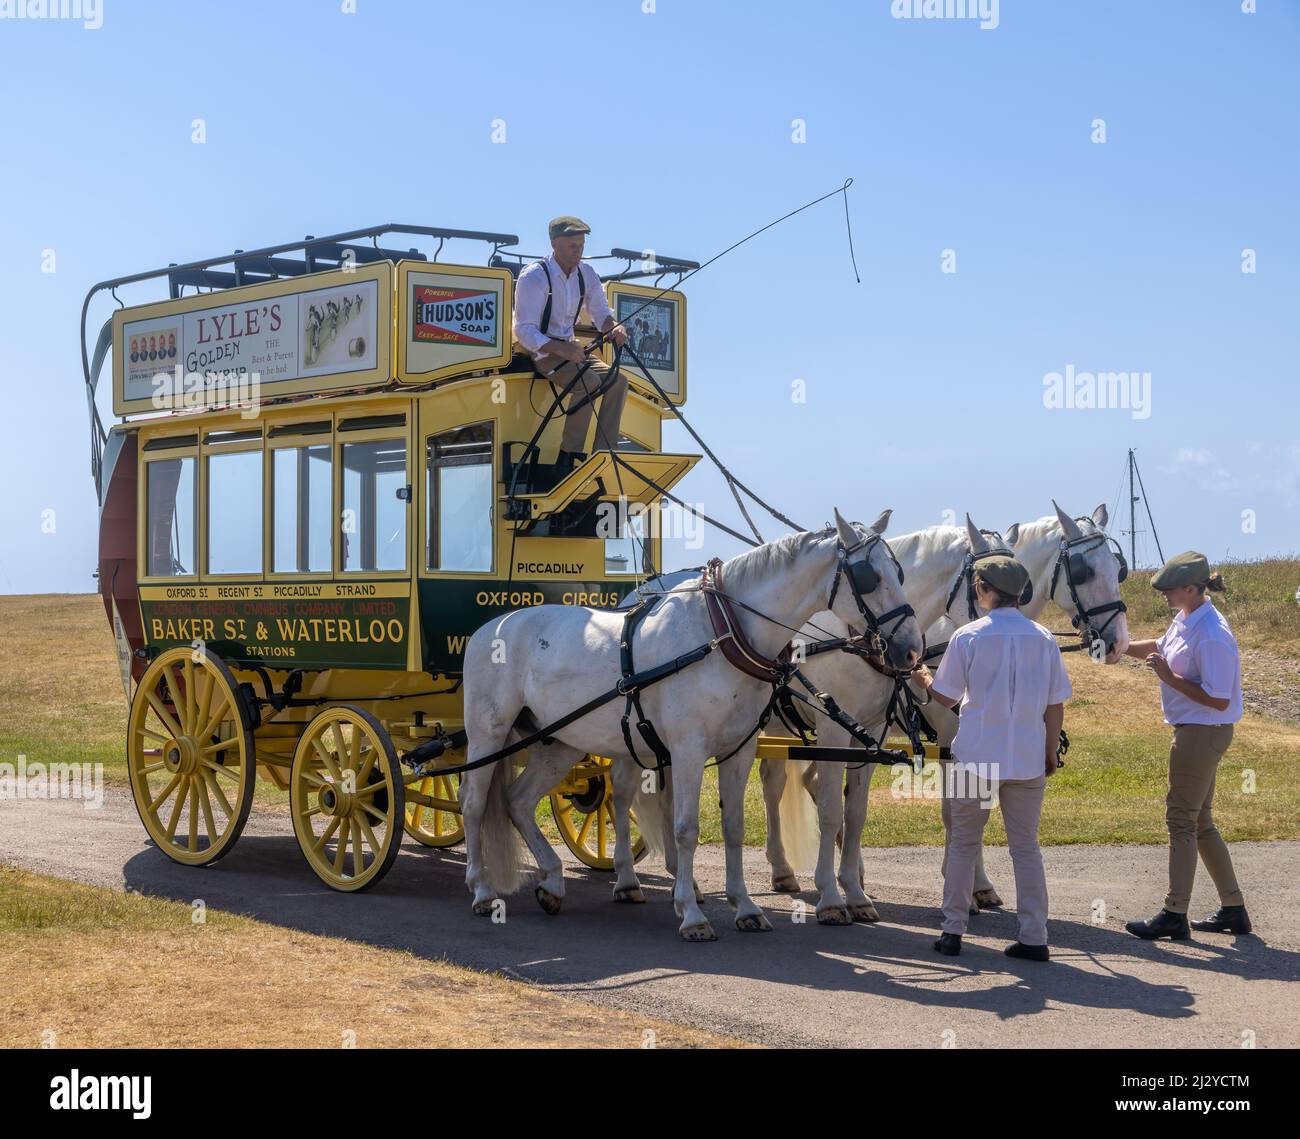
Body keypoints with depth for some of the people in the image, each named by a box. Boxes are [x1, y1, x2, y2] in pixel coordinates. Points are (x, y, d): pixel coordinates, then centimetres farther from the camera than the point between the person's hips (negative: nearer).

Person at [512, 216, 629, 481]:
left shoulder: (586, 273, 2)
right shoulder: (534, 277, -19)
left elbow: (601, 313, 8)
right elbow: (525, 332, -23)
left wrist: (615, 327, -17)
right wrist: (561, 349, -38)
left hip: (568, 347, 7)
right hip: (537, 349, -7)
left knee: (618, 380, -15)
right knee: (588, 381, -31)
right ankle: (567, 459, -27)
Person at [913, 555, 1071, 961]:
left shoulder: (968, 637, -8)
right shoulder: (1043, 639, 0)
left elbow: (945, 696, 0)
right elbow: (1055, 705, 3)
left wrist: (923, 677, 21)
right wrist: (1050, 752, 14)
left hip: (976, 756, -2)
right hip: (1028, 759, 2)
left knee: (963, 844, 11)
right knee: (1026, 847, 10)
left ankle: (952, 931, 14)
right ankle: (1034, 937, 7)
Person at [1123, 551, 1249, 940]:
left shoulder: (1211, 635, -23)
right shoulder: (1184, 621, 6)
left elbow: (1218, 700, -24)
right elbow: (1159, 647, 28)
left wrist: (1169, 676, -21)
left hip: (1203, 733, -10)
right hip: (1192, 731, 10)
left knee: (1181, 819, -2)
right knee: (1199, 821, 16)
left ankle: (1174, 915, 6)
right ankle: (1233, 908, 23)